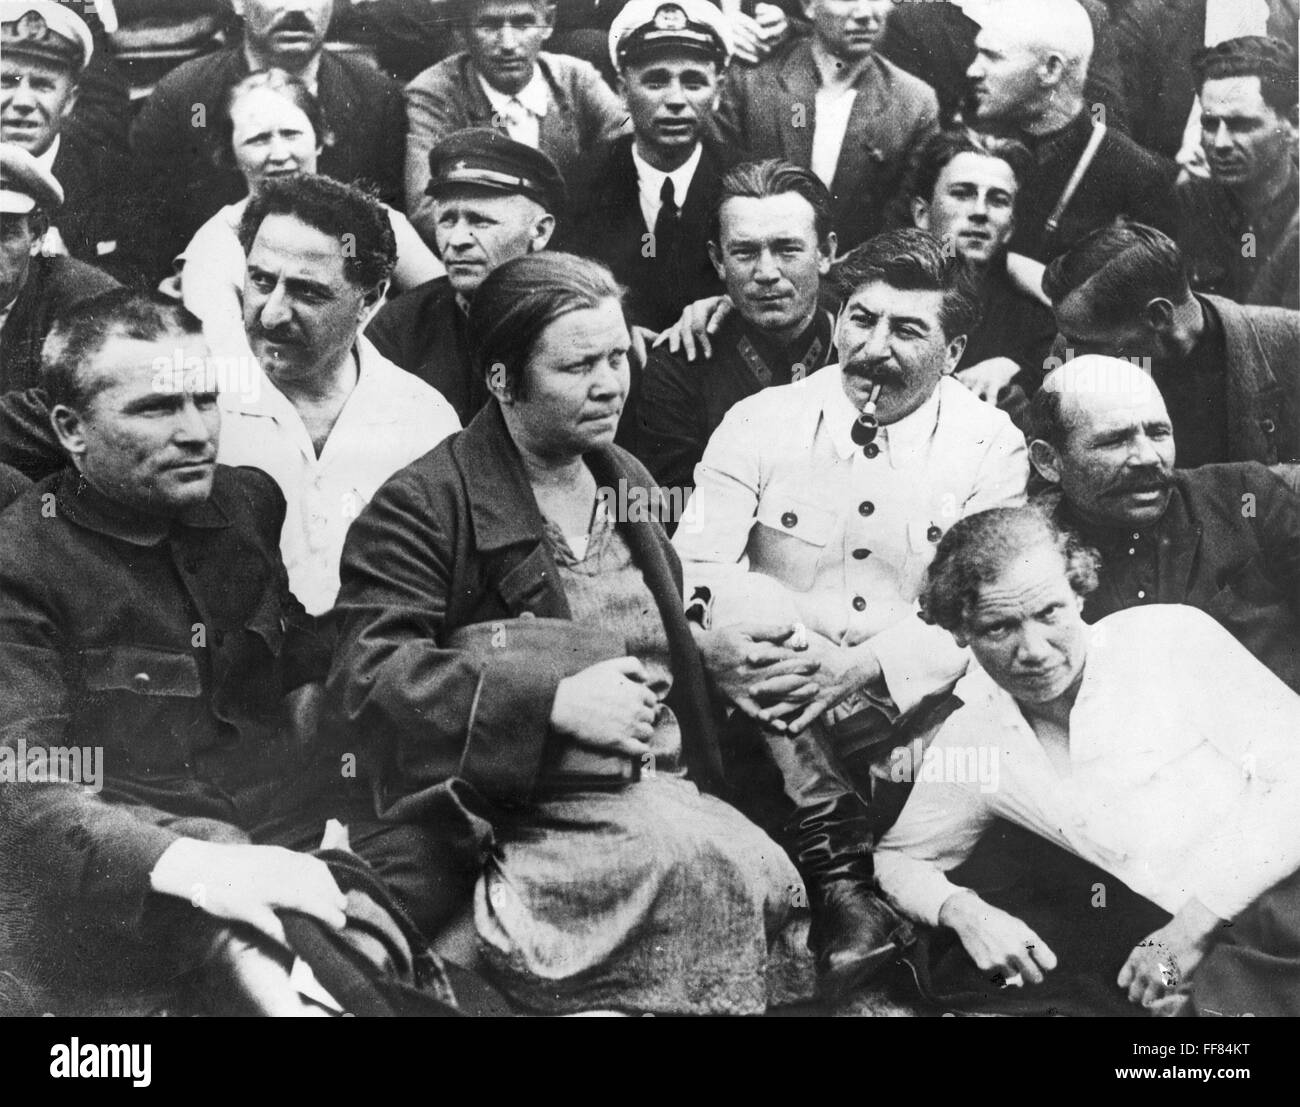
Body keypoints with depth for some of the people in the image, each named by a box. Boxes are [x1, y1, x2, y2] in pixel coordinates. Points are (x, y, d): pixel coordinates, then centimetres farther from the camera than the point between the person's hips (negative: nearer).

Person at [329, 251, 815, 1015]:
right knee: (702, 870, -31)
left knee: (771, 880, -25)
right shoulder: (422, 505, -2)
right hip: (527, 819, -6)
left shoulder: (631, 482, 21)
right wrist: (554, 699, -21)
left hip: (673, 796, 6)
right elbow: (370, 672, -14)